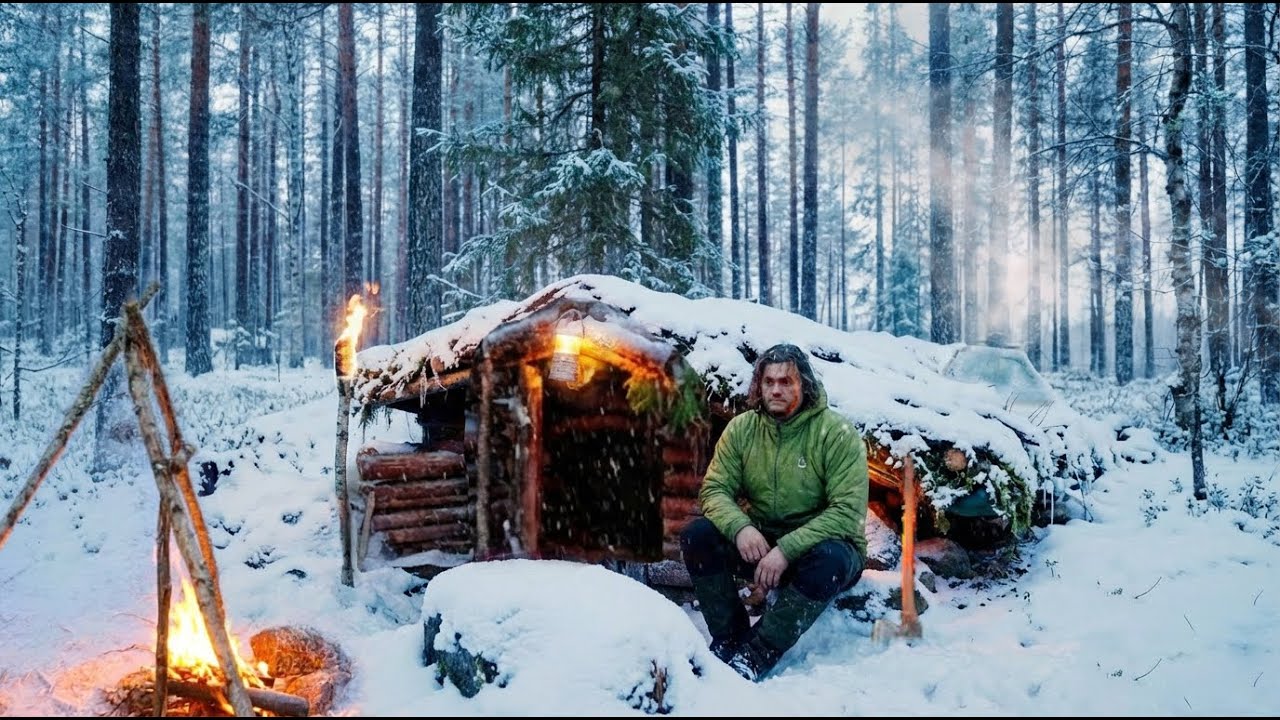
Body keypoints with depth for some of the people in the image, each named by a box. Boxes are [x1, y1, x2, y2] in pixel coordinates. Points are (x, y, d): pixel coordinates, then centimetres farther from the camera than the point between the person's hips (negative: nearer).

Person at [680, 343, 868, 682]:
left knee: (830, 559, -38)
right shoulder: (741, 428, -2)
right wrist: (740, 527, -28)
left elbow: (847, 512, -22)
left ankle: (756, 657, -29)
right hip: (760, 542, 4)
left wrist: (787, 550, -31)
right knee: (697, 534, -18)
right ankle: (731, 639, -13)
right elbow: (715, 489, -4)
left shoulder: (837, 433, -15)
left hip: (821, 543, -4)